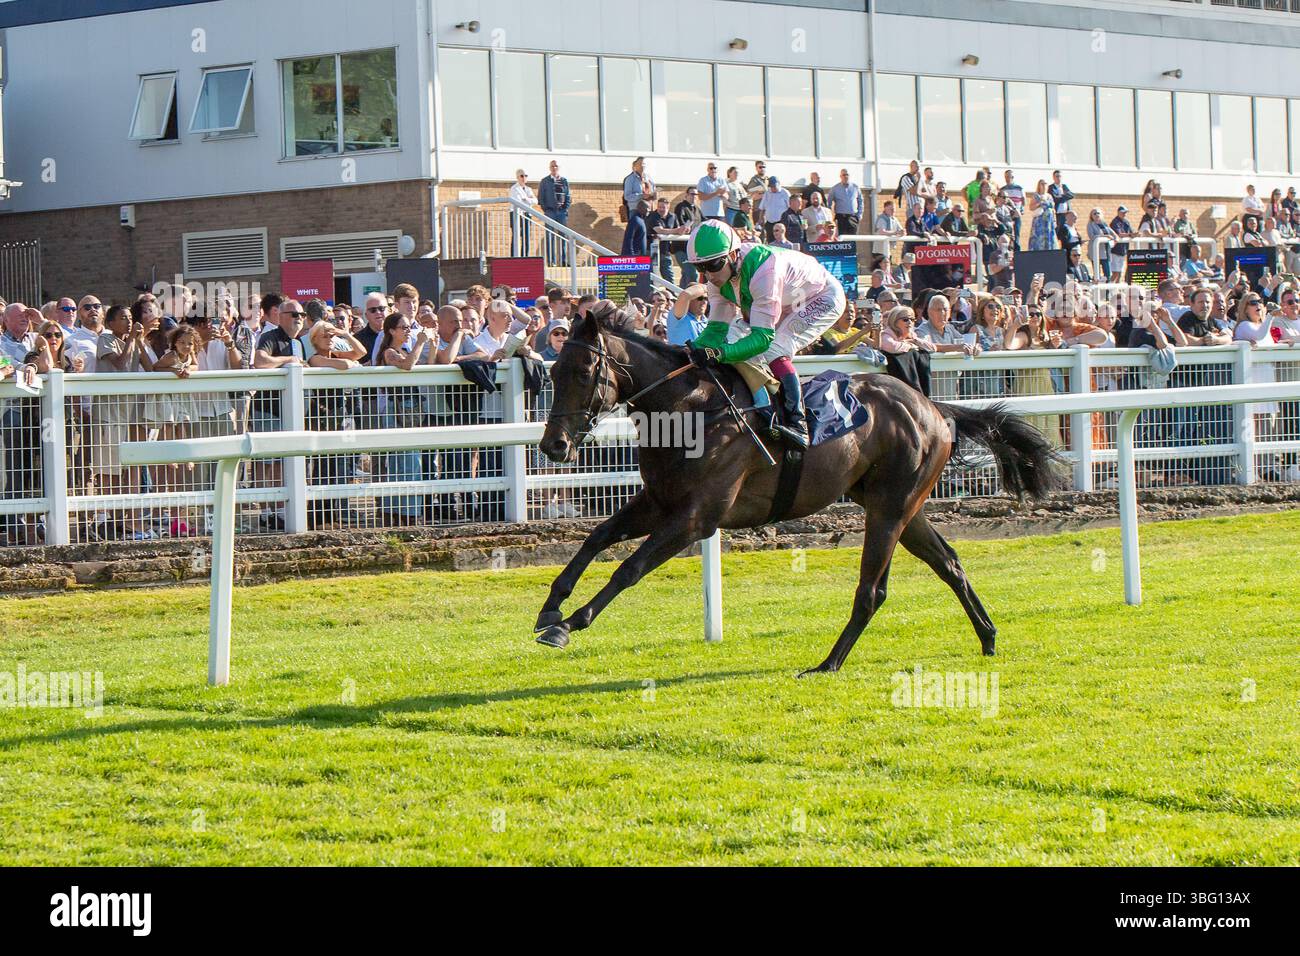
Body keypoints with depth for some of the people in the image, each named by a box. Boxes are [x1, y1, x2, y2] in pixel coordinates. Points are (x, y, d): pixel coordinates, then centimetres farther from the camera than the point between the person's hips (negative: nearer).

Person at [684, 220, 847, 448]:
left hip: (824, 299, -9)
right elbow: (717, 327, -9)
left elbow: (763, 337, -40)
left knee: (773, 351, -28)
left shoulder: (763, 271, -39)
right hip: (789, 306, 9)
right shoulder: (720, 276, -14)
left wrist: (721, 353, -52)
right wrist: (697, 349, -29)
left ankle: (797, 423, -32)